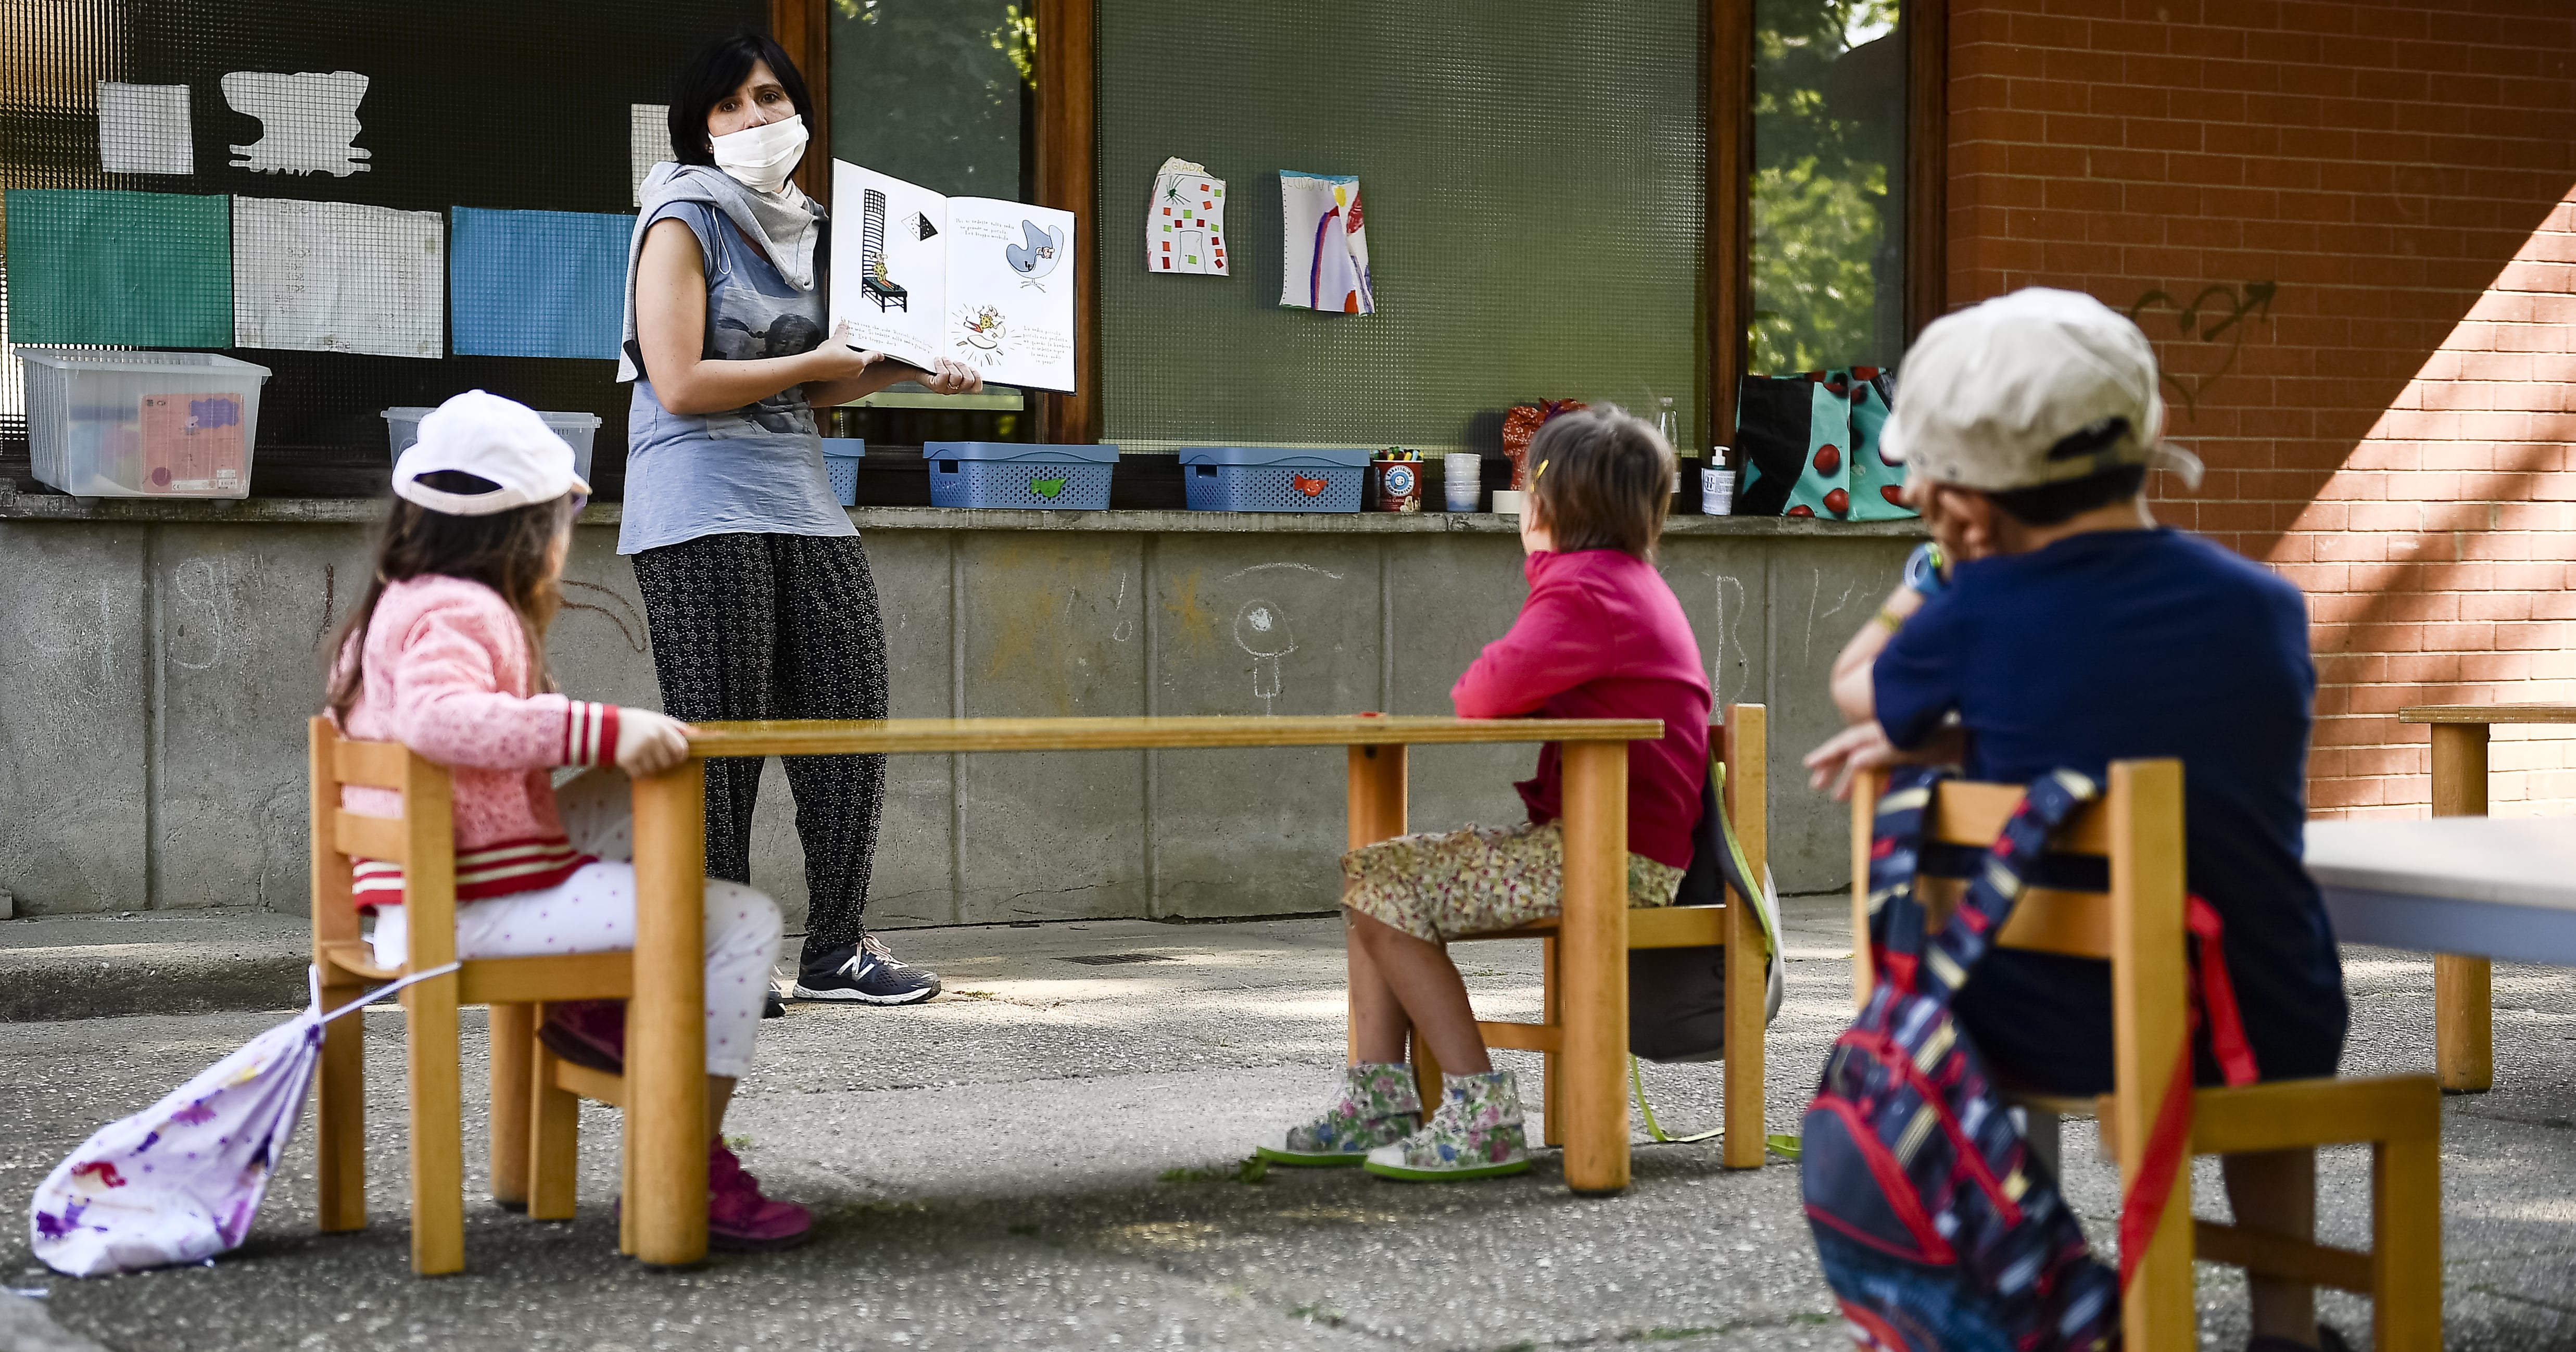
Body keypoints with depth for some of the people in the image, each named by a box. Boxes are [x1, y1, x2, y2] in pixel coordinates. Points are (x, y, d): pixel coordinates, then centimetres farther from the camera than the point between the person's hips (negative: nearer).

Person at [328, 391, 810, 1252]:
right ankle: (695, 1172, -13)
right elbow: (437, 717, -36)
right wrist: (604, 730, -40)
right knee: (746, 922, -13)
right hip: (476, 910, -10)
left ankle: (593, 1010, 12)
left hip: (424, 904, 10)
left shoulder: (398, 604, 19)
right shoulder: (462, 611, -13)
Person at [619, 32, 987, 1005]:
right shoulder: (682, 224, -6)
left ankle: (835, 949, 15)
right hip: (703, 512, -7)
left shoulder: (800, 229, 17)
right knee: (719, 740, -4)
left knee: (850, 717, 5)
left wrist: (905, 370, 10)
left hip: (802, 504, 7)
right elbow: (681, 385, -16)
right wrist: (820, 362, -8)